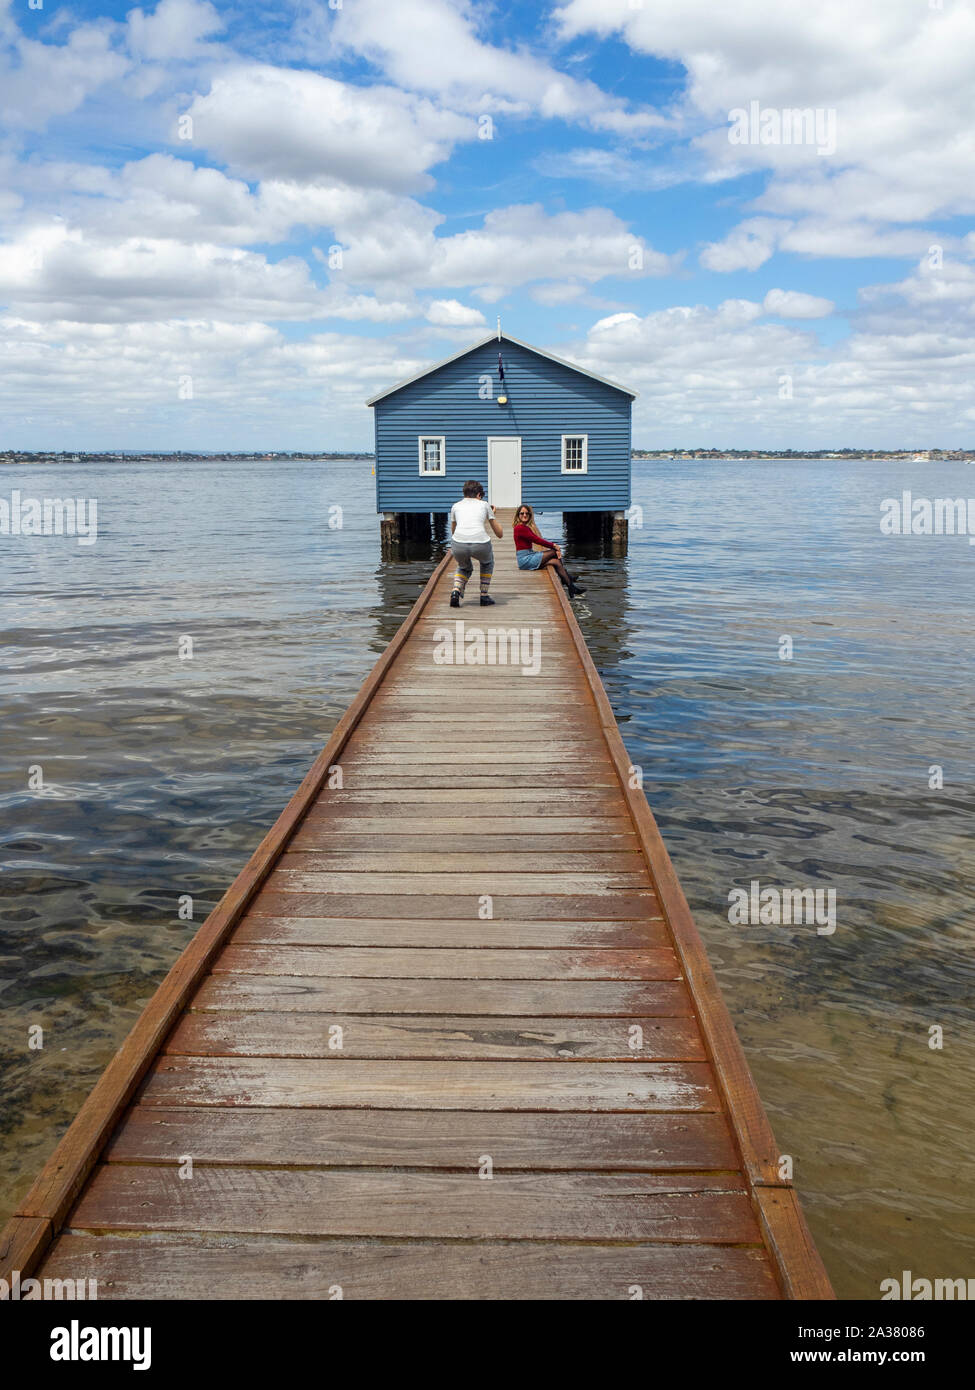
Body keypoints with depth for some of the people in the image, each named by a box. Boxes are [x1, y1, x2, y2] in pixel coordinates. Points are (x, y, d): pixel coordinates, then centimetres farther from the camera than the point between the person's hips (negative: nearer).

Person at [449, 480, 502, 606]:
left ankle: (456, 590, 7)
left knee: (465, 567, 34)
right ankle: (484, 595, 29)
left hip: (458, 544, 1)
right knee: (487, 562, 36)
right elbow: (500, 533, 26)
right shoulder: (484, 504, 21)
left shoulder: (456, 506, 24)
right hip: (480, 544, -1)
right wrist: (492, 516, 43)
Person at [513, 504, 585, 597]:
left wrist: (553, 545, -7)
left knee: (556, 562, -7)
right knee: (554, 552, -12)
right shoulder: (520, 528, -12)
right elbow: (537, 540, -14)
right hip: (525, 559, -9)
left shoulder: (527, 527, 17)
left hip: (530, 556, 9)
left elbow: (540, 539, 9)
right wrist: (553, 546, -9)